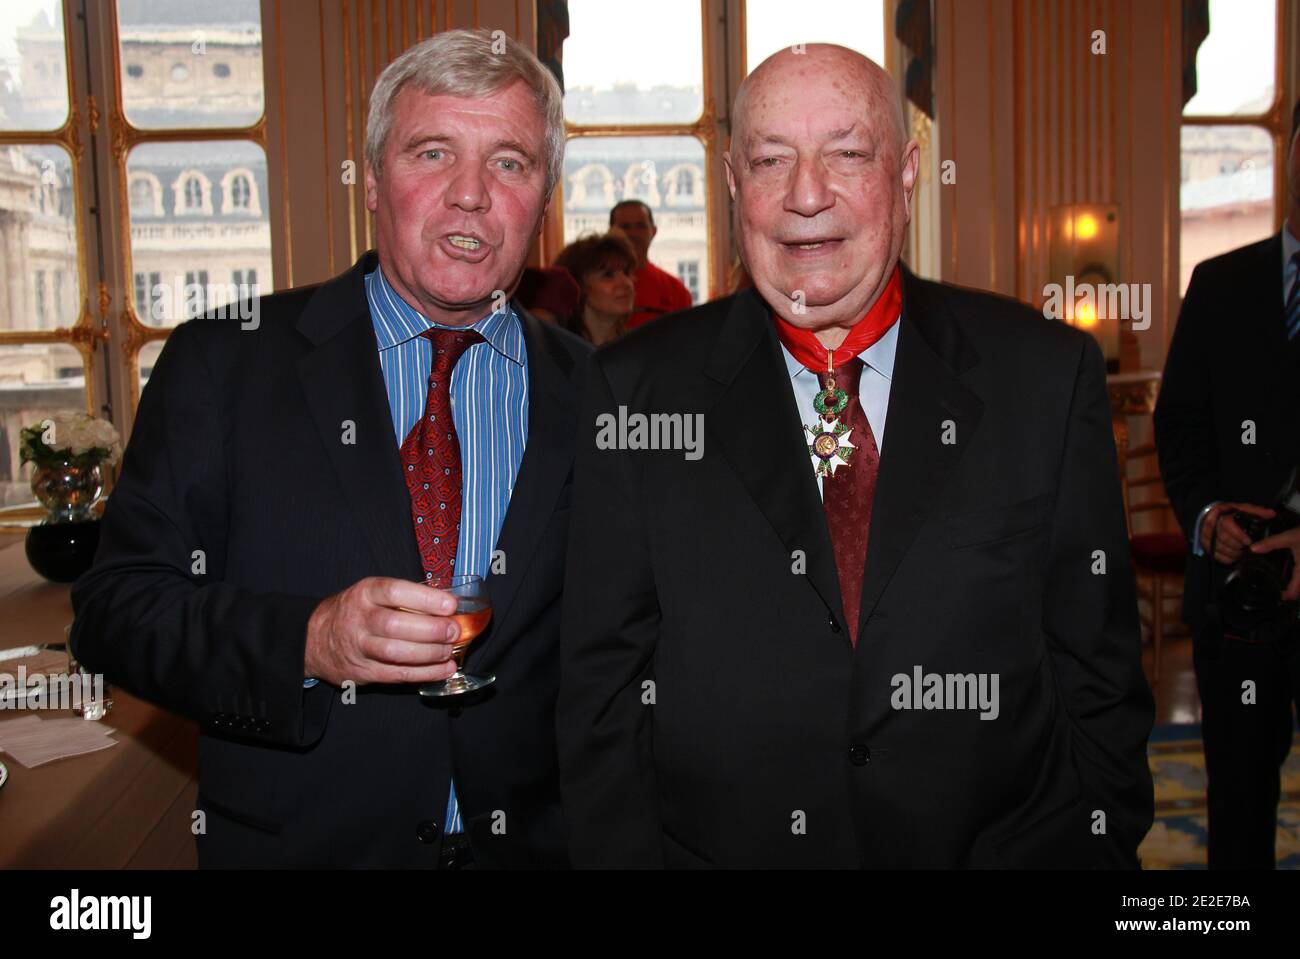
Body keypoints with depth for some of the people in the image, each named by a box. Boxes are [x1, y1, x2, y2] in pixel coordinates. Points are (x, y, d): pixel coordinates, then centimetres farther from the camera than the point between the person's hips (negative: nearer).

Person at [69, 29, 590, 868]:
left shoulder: (596, 391, -3)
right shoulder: (223, 364, -7)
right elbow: (115, 609, -10)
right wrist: (304, 642, -25)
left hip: (532, 844, 2)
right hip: (295, 842, -1)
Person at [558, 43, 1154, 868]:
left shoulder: (1050, 376, -6)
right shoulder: (636, 392, -7)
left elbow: (1099, 676, -2)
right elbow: (603, 691, -5)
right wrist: (621, 855, -10)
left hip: (1006, 845, 1)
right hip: (720, 845, 0)